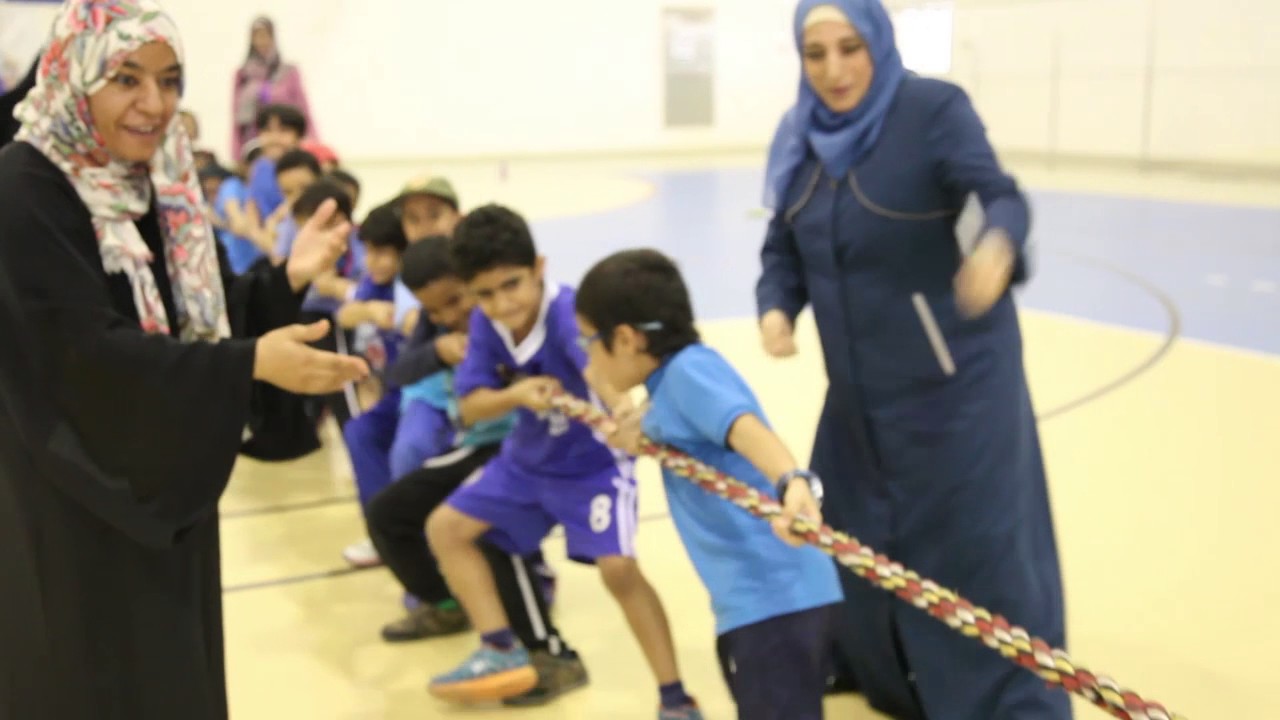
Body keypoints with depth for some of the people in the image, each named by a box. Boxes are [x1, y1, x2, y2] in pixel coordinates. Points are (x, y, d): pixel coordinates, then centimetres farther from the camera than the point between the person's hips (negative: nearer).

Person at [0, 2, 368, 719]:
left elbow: (211, 314, 6)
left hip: (170, 490, 7)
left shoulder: (162, 183, 4)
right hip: (73, 510, -7)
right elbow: (87, 351, -25)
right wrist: (252, 364, -31)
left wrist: (288, 280, -13)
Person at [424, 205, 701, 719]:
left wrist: (622, 410, -75)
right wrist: (514, 396, -34)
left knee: (618, 567, -22)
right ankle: (503, 653, 14)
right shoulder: (485, 323, -13)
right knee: (445, 527, 6)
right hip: (528, 460, 7)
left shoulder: (567, 312, -32)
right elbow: (469, 407, -13)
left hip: (594, 460, -7)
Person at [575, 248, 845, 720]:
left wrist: (792, 483, -49)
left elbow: (746, 428, -30)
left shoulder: (688, 368, -14)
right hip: (753, 594, 11)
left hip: (773, 593, -11)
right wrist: (641, 427, 9)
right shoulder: (672, 381, 15)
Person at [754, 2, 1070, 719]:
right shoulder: (801, 138, 2)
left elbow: (1002, 196, -28)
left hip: (954, 375, -6)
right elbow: (785, 249, 5)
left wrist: (997, 249, -51)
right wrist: (776, 308, -16)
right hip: (862, 384, 7)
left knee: (979, 541, -3)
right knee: (849, 531, 17)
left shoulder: (935, 108, -15)